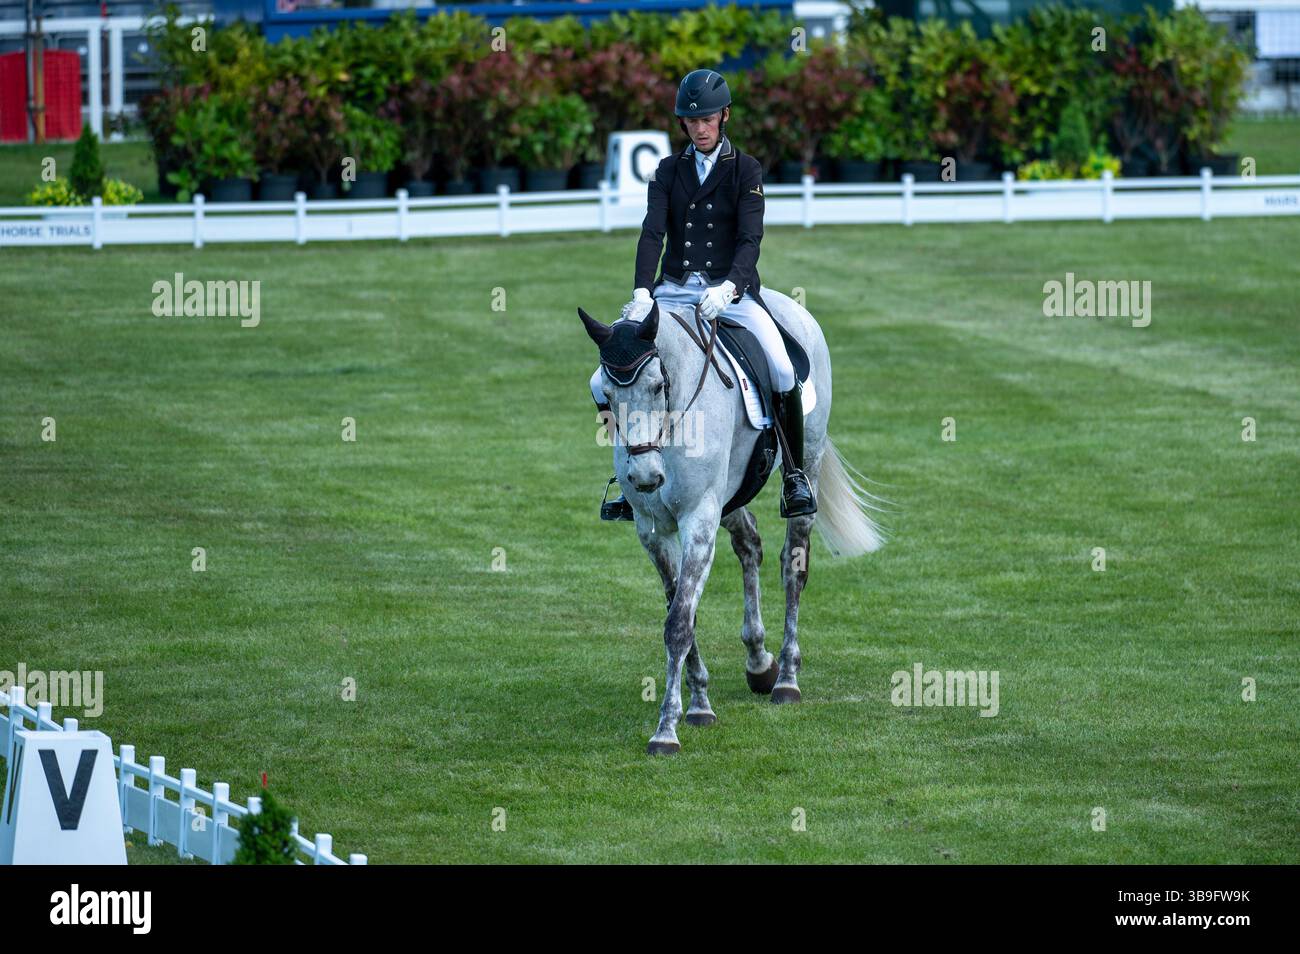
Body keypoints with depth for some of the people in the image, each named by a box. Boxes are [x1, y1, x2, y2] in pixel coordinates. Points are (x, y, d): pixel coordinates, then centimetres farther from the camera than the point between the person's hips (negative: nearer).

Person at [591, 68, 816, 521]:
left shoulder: (746, 170, 2)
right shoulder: (669, 172, 10)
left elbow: (750, 239, -10)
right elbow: (652, 233, -4)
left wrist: (728, 288, -30)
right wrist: (641, 293, -22)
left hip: (730, 291, -3)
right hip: (674, 291, 3)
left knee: (783, 370, -28)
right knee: (604, 383, -11)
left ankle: (794, 475, -12)